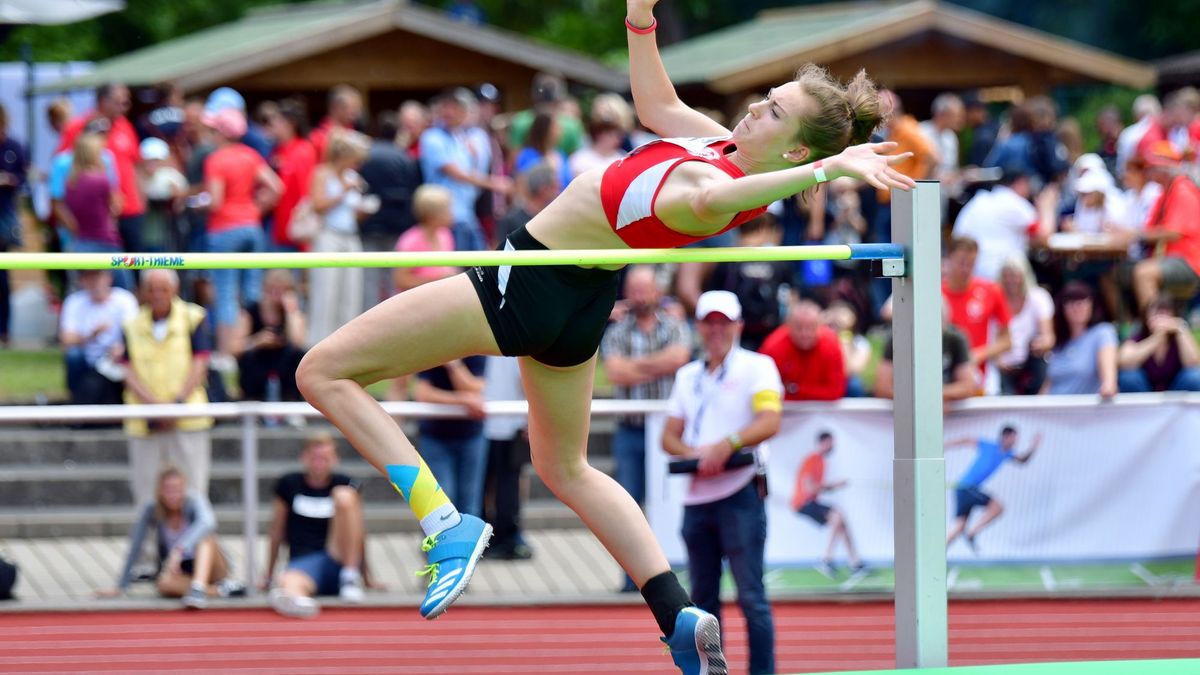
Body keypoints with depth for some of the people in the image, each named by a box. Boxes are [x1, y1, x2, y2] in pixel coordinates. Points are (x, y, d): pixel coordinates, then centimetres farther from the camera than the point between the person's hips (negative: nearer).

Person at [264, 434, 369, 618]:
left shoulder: (345, 484, 10)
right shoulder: (288, 485, 10)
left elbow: (360, 534, 16)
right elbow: (276, 534, 16)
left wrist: (366, 578, 18)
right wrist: (268, 576, 19)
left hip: (339, 560, 1)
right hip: (303, 563, -1)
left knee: (344, 496, -22)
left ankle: (351, 578, -22)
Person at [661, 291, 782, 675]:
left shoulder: (756, 367, 1)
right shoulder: (688, 376, 19)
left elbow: (770, 421, -12)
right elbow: (669, 435, 15)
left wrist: (727, 445, -24)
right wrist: (692, 453, -7)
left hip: (741, 494, -6)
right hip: (696, 496, 6)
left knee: (750, 596, -9)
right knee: (703, 597, 8)